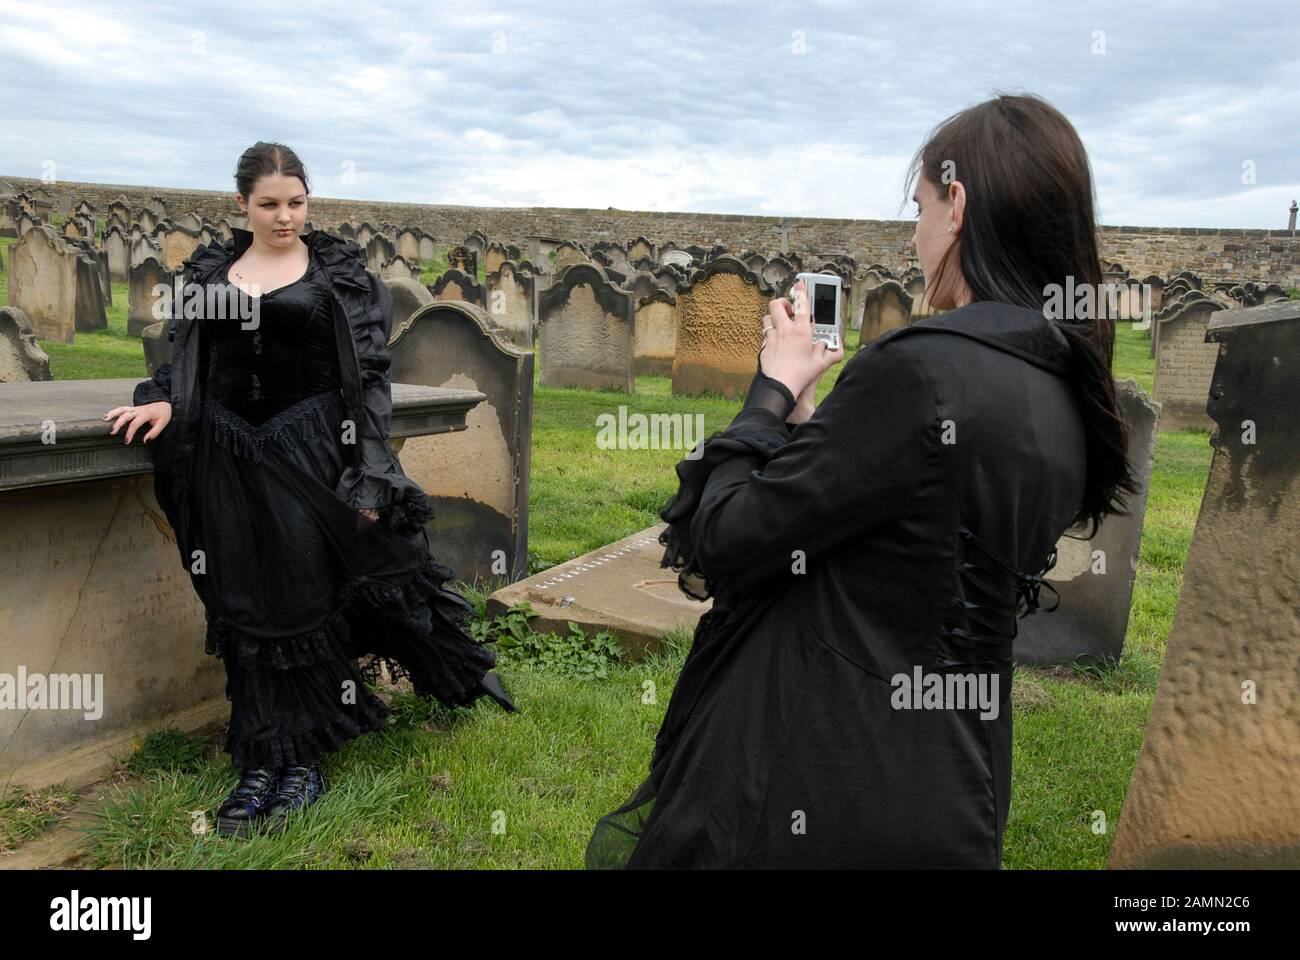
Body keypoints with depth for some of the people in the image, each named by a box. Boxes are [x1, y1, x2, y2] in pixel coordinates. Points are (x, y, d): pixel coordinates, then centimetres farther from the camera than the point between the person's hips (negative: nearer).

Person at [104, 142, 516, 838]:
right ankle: (260, 762, 18)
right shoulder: (210, 270, 11)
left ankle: (304, 760, 15)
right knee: (245, 609, 7)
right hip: (229, 461, 4)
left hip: (311, 455, -3)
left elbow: (370, 375, -3)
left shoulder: (338, 272, 0)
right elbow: (186, 363, 15)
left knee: (308, 603, 1)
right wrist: (163, 402, -8)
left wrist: (369, 475, -10)